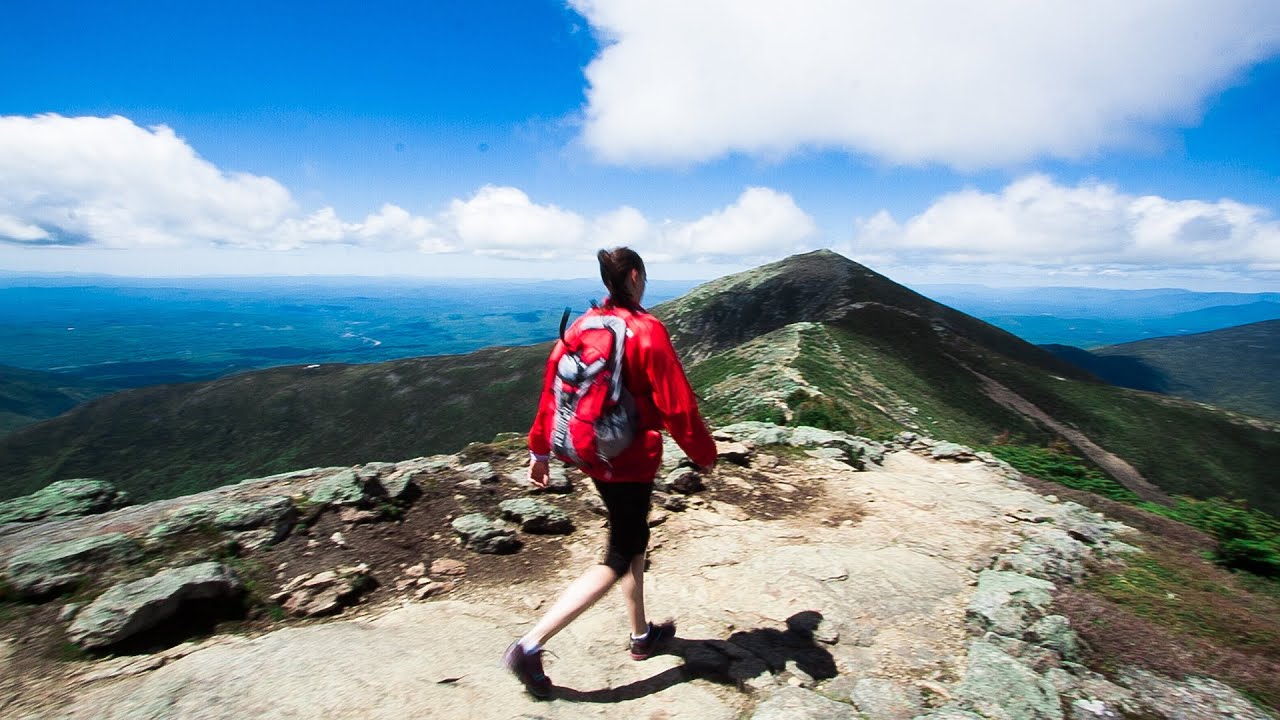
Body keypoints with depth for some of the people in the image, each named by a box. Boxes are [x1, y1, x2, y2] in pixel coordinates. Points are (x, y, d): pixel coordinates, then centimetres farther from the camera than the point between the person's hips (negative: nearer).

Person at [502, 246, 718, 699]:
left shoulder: (581, 326, 2)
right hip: (632, 461, -7)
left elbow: (552, 389, 4)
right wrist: (703, 454, -2)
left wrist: (540, 449, 12)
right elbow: (677, 404, -16)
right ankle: (530, 646, 1)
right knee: (618, 560, 4)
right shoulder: (647, 331, -17)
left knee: (634, 539, 23)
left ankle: (642, 637, 38)